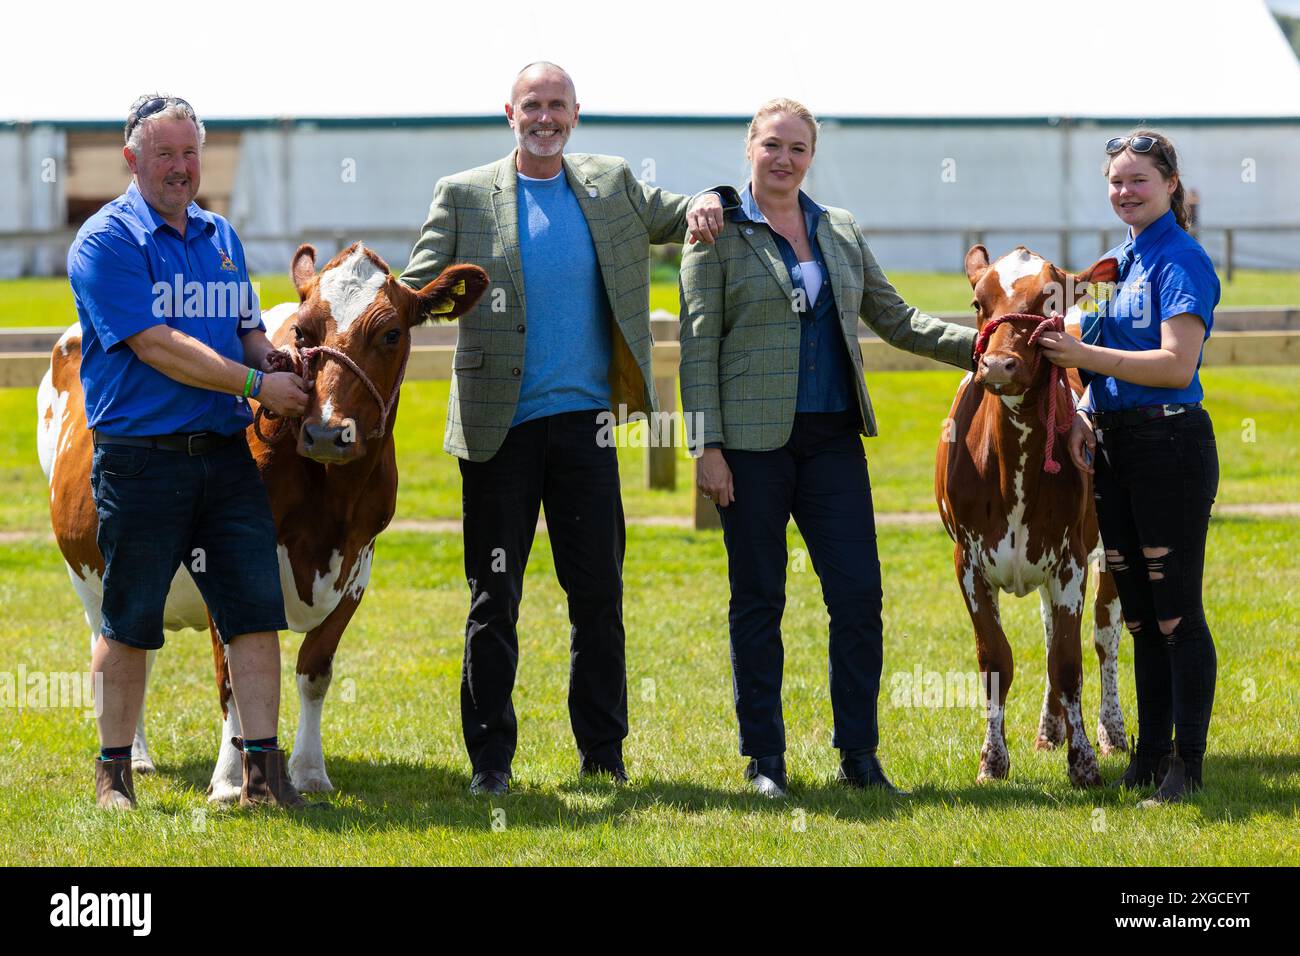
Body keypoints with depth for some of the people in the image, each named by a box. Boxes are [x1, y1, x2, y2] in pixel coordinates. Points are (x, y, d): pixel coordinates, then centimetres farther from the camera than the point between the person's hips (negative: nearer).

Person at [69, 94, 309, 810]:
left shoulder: (221, 237, 16)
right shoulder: (106, 241, -6)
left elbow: (250, 335, 21)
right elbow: (156, 346, -15)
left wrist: (287, 384, -1)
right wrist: (256, 385, -14)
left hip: (226, 455, 5)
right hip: (139, 461, -5)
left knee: (255, 610, -2)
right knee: (129, 622, 3)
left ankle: (263, 770, 2)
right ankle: (113, 771, 15)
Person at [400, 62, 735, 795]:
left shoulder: (612, 185, 10)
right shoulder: (464, 196, 2)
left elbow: (670, 217, 21)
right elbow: (420, 284, 0)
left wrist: (704, 207, -4)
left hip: (583, 419, 2)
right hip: (497, 425, -2)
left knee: (599, 592, 4)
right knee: (494, 596, 2)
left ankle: (604, 753, 13)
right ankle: (490, 757, 9)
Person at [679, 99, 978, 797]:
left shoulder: (841, 233, 14)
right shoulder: (720, 233, 0)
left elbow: (894, 319, 19)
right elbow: (698, 346, -4)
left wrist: (977, 346, 6)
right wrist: (706, 447, -10)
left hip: (832, 438, 4)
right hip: (753, 441, -4)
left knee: (859, 593, -2)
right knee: (758, 600, 2)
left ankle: (858, 753, 7)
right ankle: (764, 758, 10)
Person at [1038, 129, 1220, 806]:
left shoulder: (1181, 260, -10)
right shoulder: (1119, 260, 15)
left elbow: (1176, 364, -20)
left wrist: (1087, 355, -21)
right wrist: (1082, 415, 6)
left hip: (1171, 443, -9)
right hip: (1115, 446, 9)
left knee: (1176, 610, -5)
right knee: (1139, 612, 14)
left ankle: (1188, 763, 0)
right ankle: (1150, 750, 21)